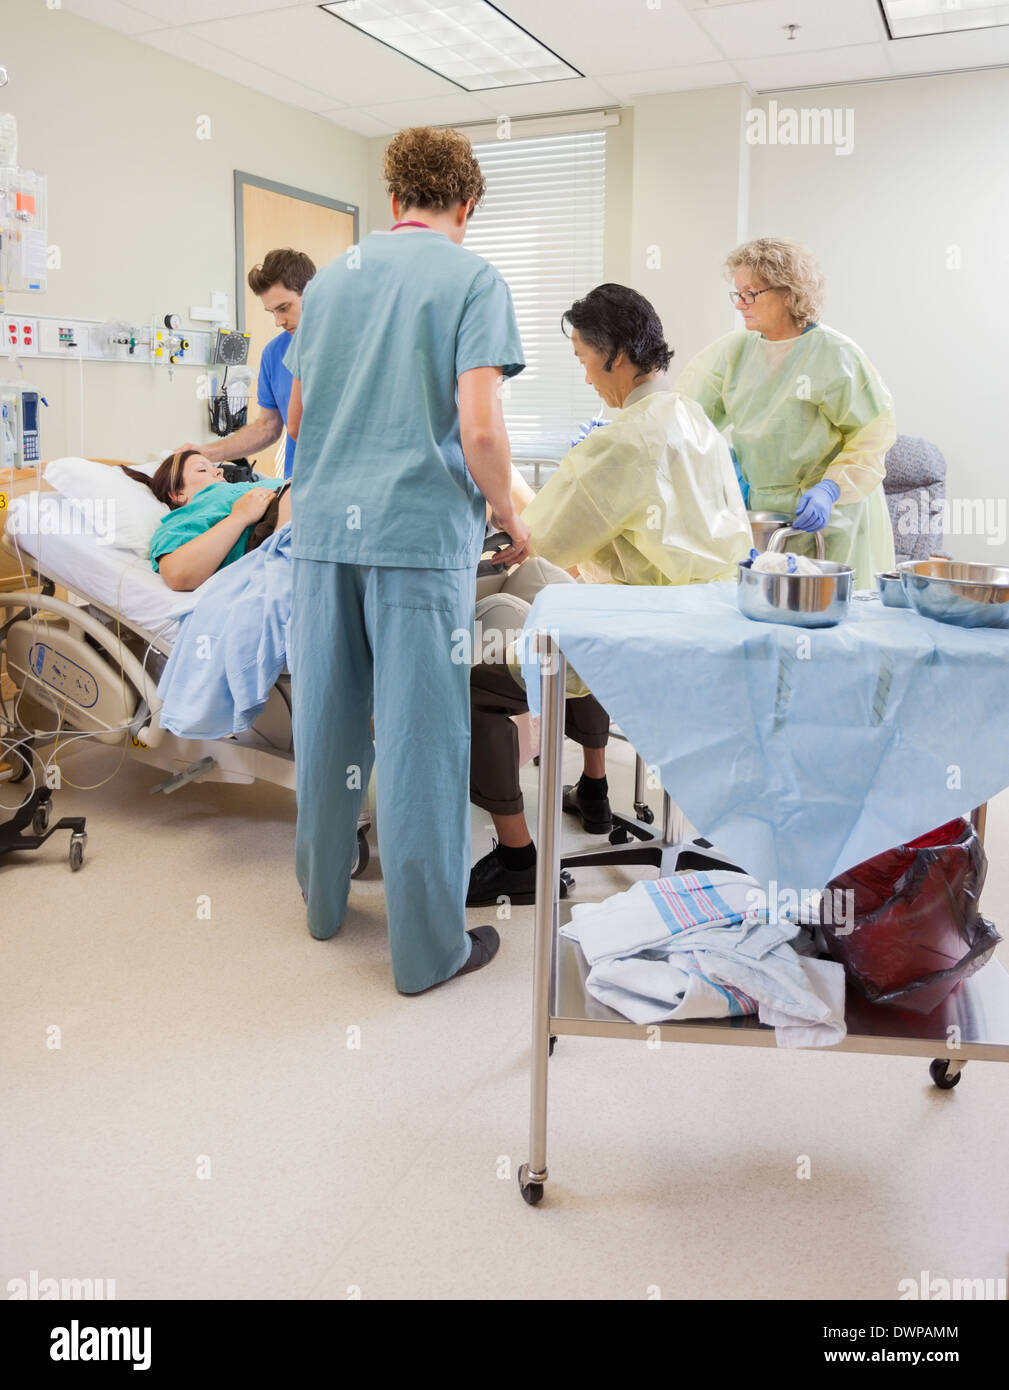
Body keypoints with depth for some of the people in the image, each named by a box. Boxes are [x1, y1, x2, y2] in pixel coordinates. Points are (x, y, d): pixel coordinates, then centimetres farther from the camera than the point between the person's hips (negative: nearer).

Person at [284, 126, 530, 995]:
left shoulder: (331, 278, 15)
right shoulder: (473, 280, -1)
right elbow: (481, 430, -12)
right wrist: (510, 516, 3)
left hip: (323, 525, 6)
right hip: (420, 531, -5)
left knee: (327, 723, 15)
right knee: (419, 737, 0)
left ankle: (324, 899, 32)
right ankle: (428, 948, 11)